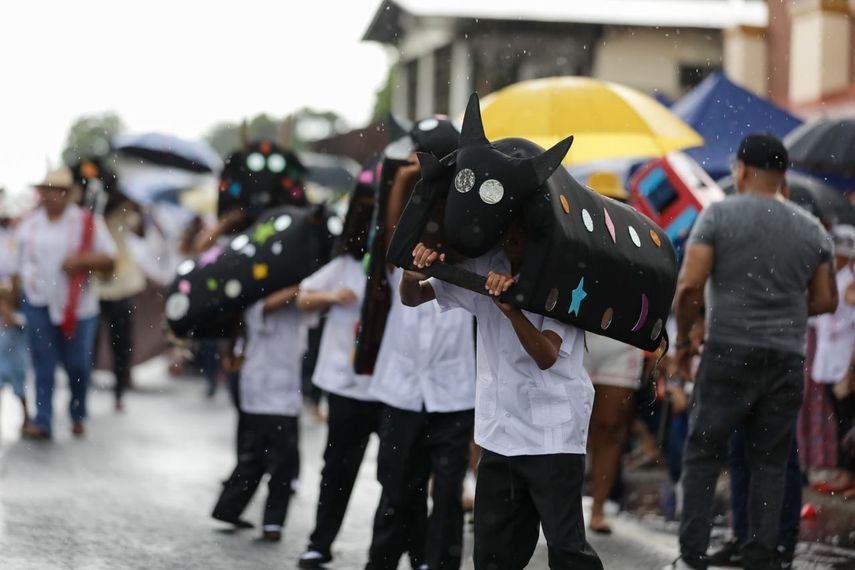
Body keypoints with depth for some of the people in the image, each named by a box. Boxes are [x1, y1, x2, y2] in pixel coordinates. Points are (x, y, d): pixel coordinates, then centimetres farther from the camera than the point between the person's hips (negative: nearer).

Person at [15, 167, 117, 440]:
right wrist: (16, 295, 11)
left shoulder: (89, 223, -2)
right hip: (38, 303, 2)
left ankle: (78, 416, 25)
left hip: (77, 304, -2)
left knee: (77, 364, 4)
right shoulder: (29, 225, 9)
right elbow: (19, 266, 17)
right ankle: (42, 422, -5)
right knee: (43, 364, -4)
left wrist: (81, 260, -20)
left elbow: (109, 260, -5)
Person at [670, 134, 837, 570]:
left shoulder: (719, 216, -4)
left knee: (703, 455, 6)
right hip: (787, 360, 3)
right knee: (770, 464, 8)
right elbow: (826, 300, 10)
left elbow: (689, 285, -11)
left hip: (728, 354, -3)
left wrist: (682, 340, 1)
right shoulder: (812, 229, 8)